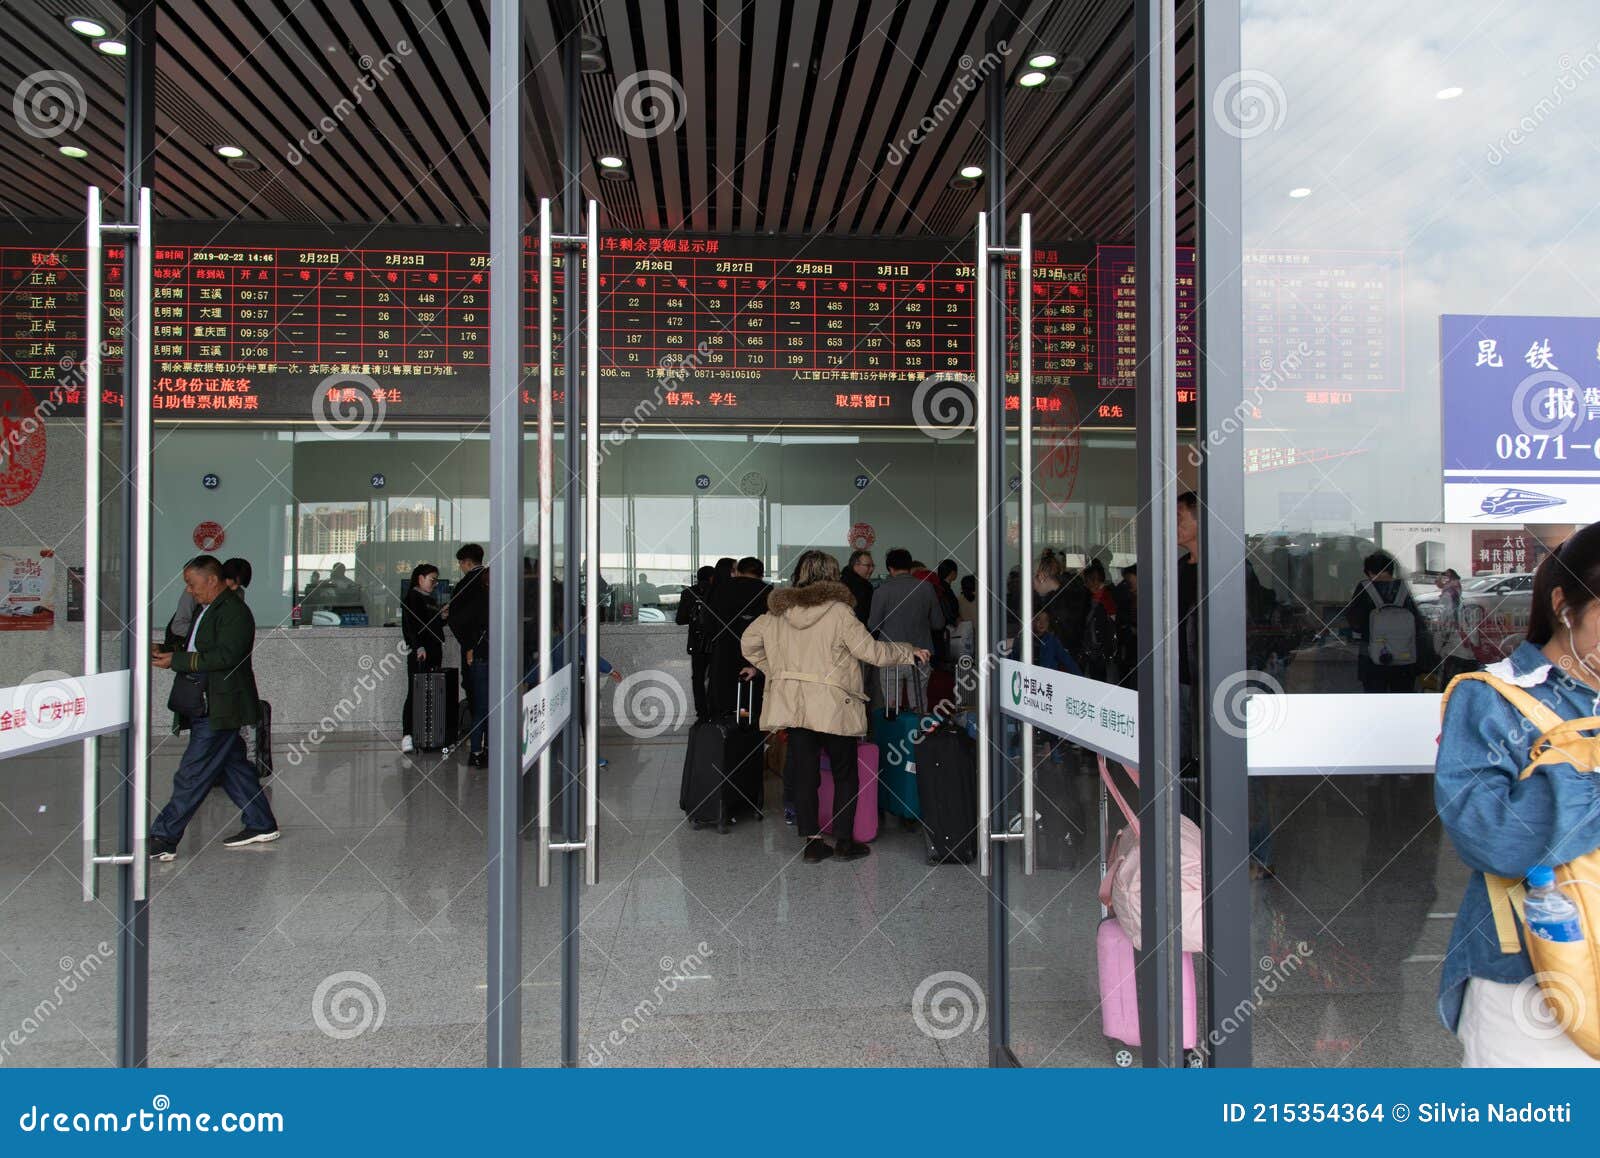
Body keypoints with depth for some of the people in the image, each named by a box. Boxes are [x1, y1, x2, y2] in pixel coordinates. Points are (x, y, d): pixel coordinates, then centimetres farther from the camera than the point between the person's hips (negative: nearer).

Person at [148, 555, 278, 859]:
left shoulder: (234, 612, -15)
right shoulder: (205, 609, 17)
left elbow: (224, 657, -24)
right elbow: (197, 651, 25)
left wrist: (176, 660, -21)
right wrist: (164, 650, 7)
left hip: (218, 711, -10)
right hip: (205, 708, 10)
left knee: (191, 775, -7)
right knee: (233, 767, 15)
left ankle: (163, 840, -3)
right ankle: (261, 825, 24)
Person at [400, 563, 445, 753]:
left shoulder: (432, 599, 20)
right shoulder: (412, 597, -5)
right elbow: (409, 625, -15)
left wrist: (443, 617, 9)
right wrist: (418, 647, -23)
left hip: (435, 651, 8)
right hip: (419, 652, -8)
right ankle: (407, 736, -10)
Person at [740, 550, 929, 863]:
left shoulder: (777, 611, 6)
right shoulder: (839, 611, -11)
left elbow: (748, 642, 15)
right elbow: (872, 651, -9)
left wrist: (770, 668, 24)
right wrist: (910, 652, 5)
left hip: (792, 705, 4)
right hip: (834, 707, -4)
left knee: (804, 775, 9)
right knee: (845, 774, 11)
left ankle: (811, 842, 11)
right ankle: (844, 840, 14)